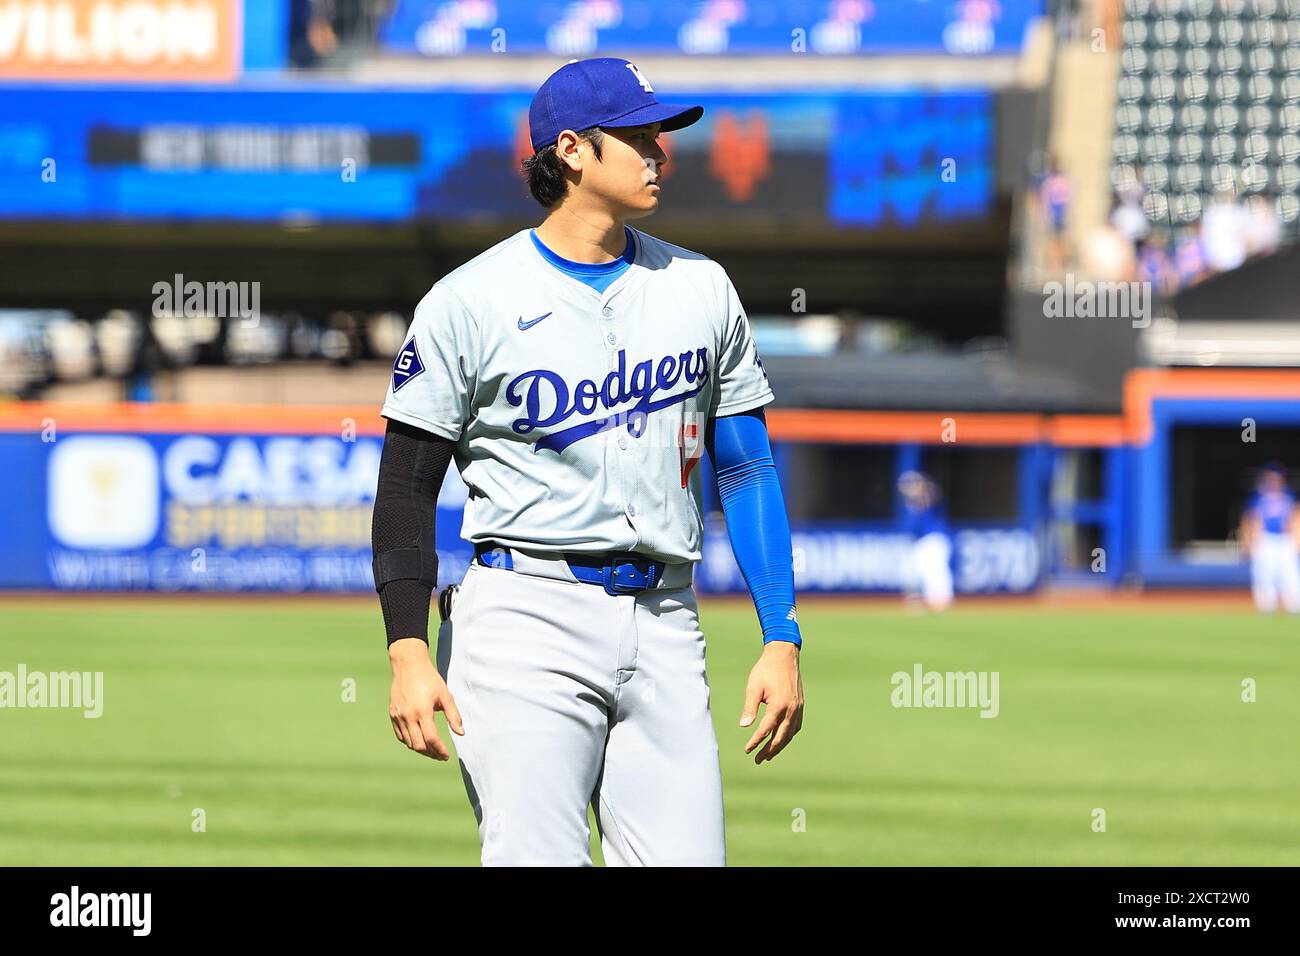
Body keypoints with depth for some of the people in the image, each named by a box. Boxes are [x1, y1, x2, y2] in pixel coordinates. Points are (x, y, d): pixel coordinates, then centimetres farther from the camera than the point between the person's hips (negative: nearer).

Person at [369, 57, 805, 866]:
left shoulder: (702, 289, 12)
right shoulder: (470, 302, -1)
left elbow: (747, 468, 14)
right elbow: (408, 486, 0)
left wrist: (782, 641, 7)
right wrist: (409, 653, -10)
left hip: (665, 628, 4)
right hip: (528, 622, -4)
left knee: (688, 858, -4)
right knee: (537, 860, -12)